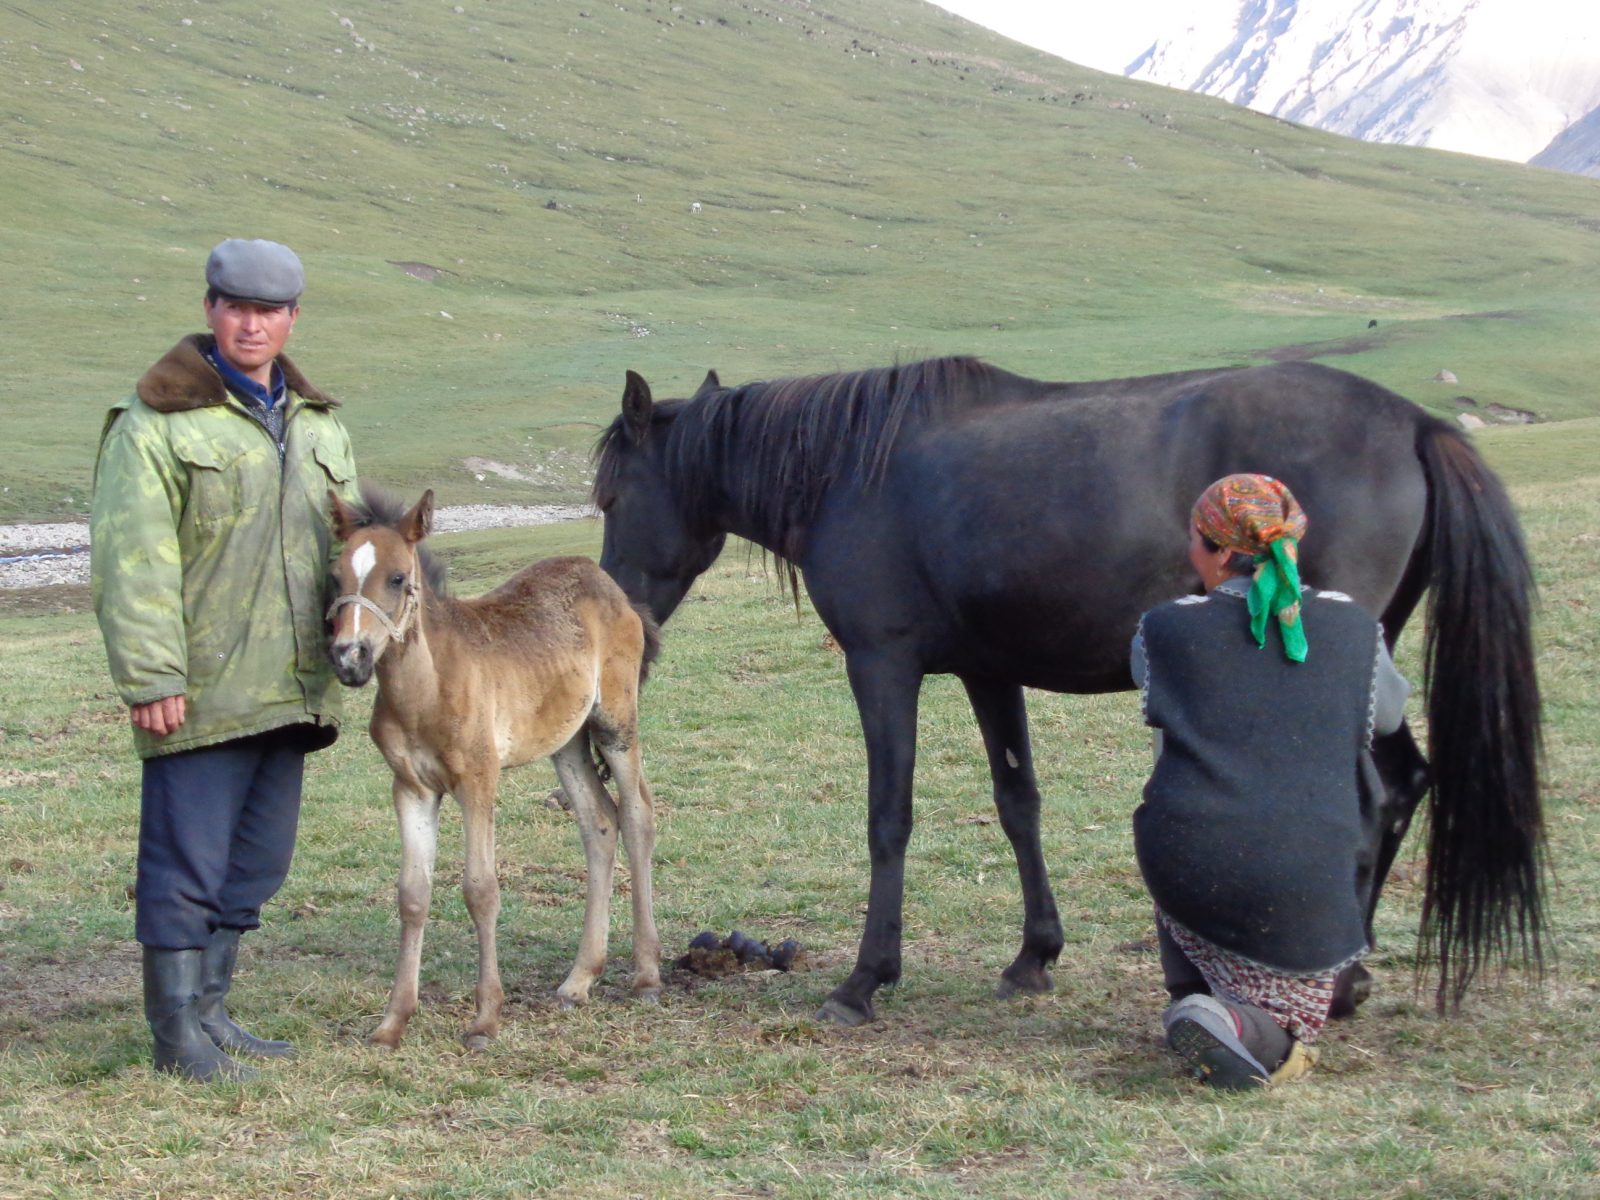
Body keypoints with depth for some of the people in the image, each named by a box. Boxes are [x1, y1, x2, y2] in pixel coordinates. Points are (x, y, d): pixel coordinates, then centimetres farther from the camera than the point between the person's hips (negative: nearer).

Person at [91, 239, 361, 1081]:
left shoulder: (318, 424, 15)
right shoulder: (157, 422, -7)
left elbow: (350, 539, 24)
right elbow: (133, 561, -12)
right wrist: (149, 677, -18)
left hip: (292, 689, 7)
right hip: (200, 694, -7)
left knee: (255, 867, 14)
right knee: (187, 864, -3)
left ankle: (209, 1010, 26)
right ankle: (178, 1035, 6)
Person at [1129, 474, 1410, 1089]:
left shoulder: (1165, 629, 0)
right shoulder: (1353, 627, 4)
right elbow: (1388, 714, 24)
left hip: (1186, 870, 1)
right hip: (1309, 881, 0)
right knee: (1287, 1038, 21)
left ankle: (1192, 994, 23)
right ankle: (1247, 1030, -15)